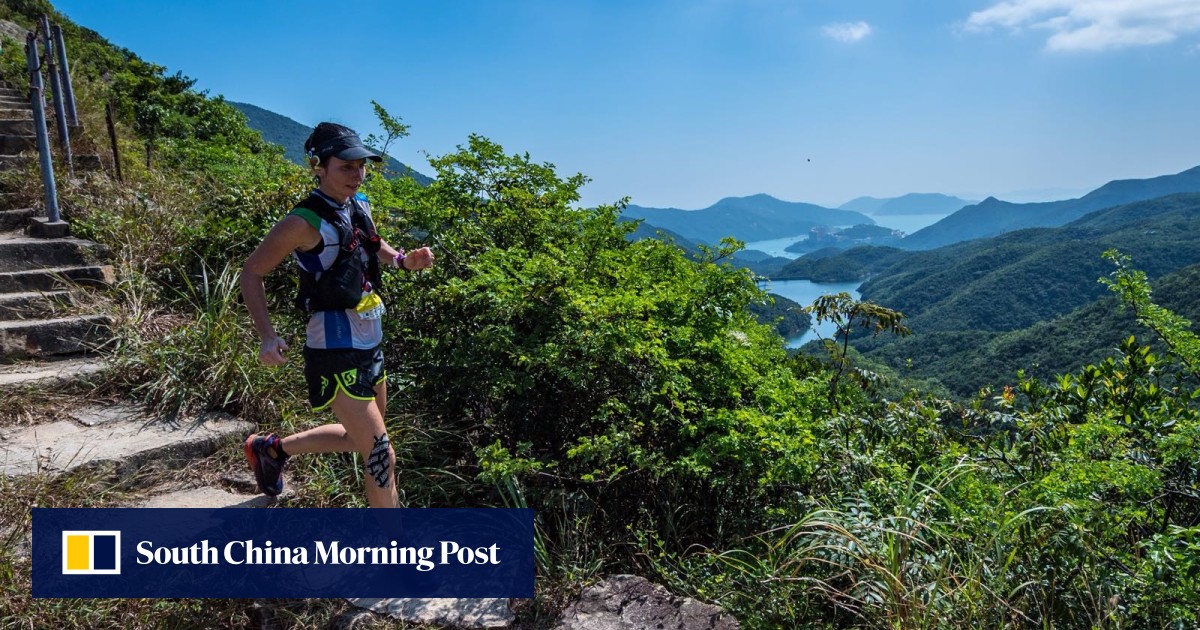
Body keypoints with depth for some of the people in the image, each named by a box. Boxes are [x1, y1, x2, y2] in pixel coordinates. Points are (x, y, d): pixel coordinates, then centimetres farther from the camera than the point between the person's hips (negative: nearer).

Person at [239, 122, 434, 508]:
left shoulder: (359, 206, 4)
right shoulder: (306, 222, -17)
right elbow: (252, 272, -10)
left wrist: (407, 260, 2)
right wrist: (267, 336, -21)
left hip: (369, 344, 8)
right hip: (336, 352, -8)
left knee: (358, 438, 24)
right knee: (381, 455, -6)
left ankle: (272, 448, 44)